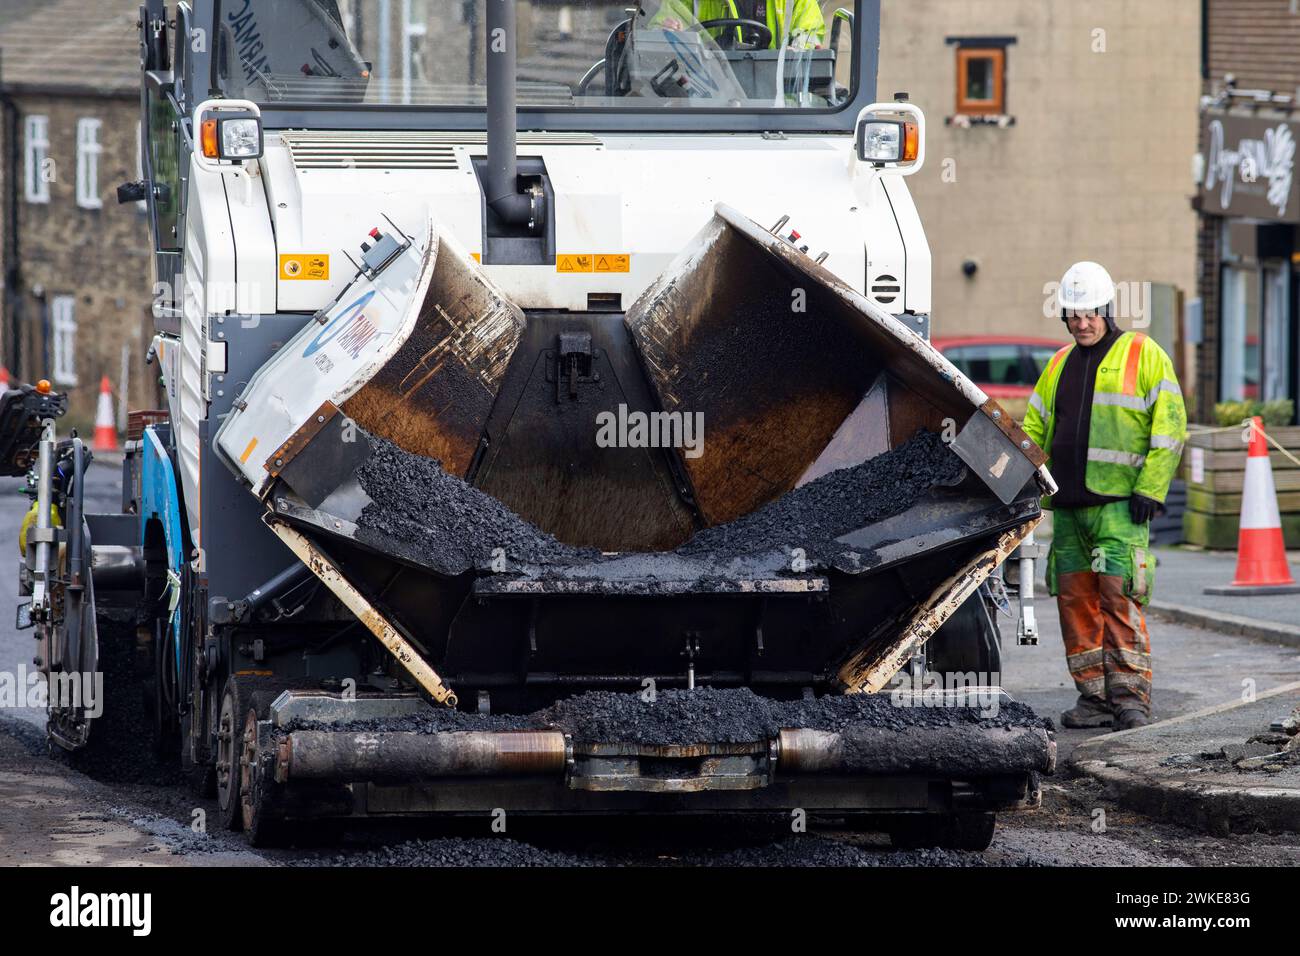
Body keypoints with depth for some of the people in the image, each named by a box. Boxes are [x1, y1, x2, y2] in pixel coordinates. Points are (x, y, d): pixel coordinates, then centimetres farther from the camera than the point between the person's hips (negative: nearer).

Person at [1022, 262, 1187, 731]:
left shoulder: (1143, 355, 2)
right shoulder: (1059, 365, 20)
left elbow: (1169, 426, -3)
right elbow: (1033, 429, 23)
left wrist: (1150, 488, -11)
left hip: (1117, 502, -6)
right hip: (1067, 505, 6)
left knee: (1118, 595, -13)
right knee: (1075, 599, 4)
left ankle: (1130, 695, -10)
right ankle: (1094, 697, 10)